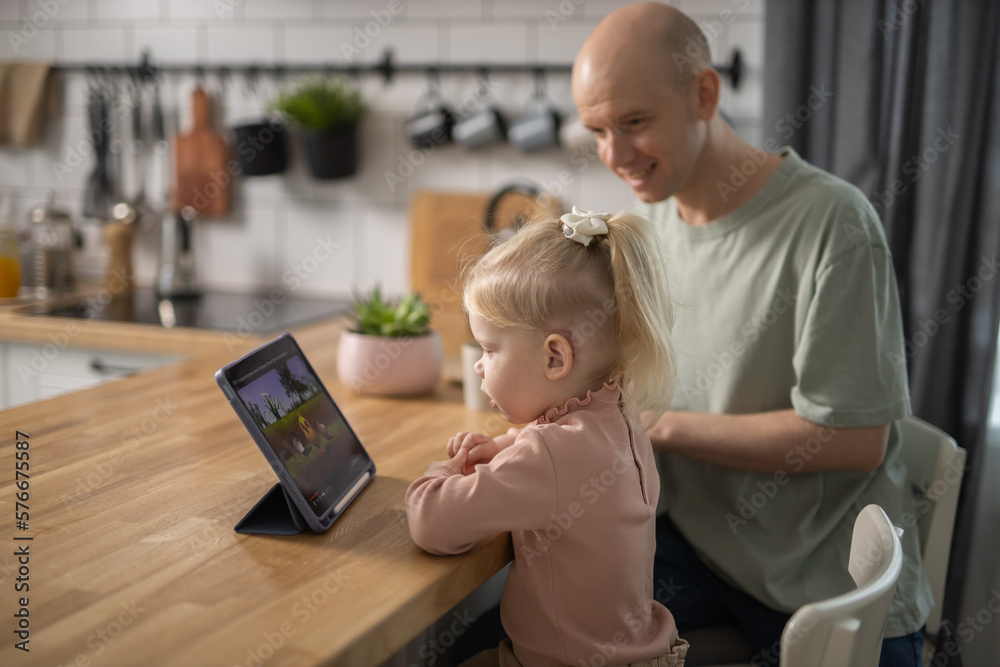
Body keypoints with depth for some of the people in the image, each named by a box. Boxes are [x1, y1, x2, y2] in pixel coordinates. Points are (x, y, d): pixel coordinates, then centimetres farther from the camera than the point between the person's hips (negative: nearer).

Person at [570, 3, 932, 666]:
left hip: (830, 589, -4)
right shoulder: (655, 214, 1)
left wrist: (661, 427, -17)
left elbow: (854, 439, -21)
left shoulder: (830, 221, -21)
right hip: (694, 543, 5)